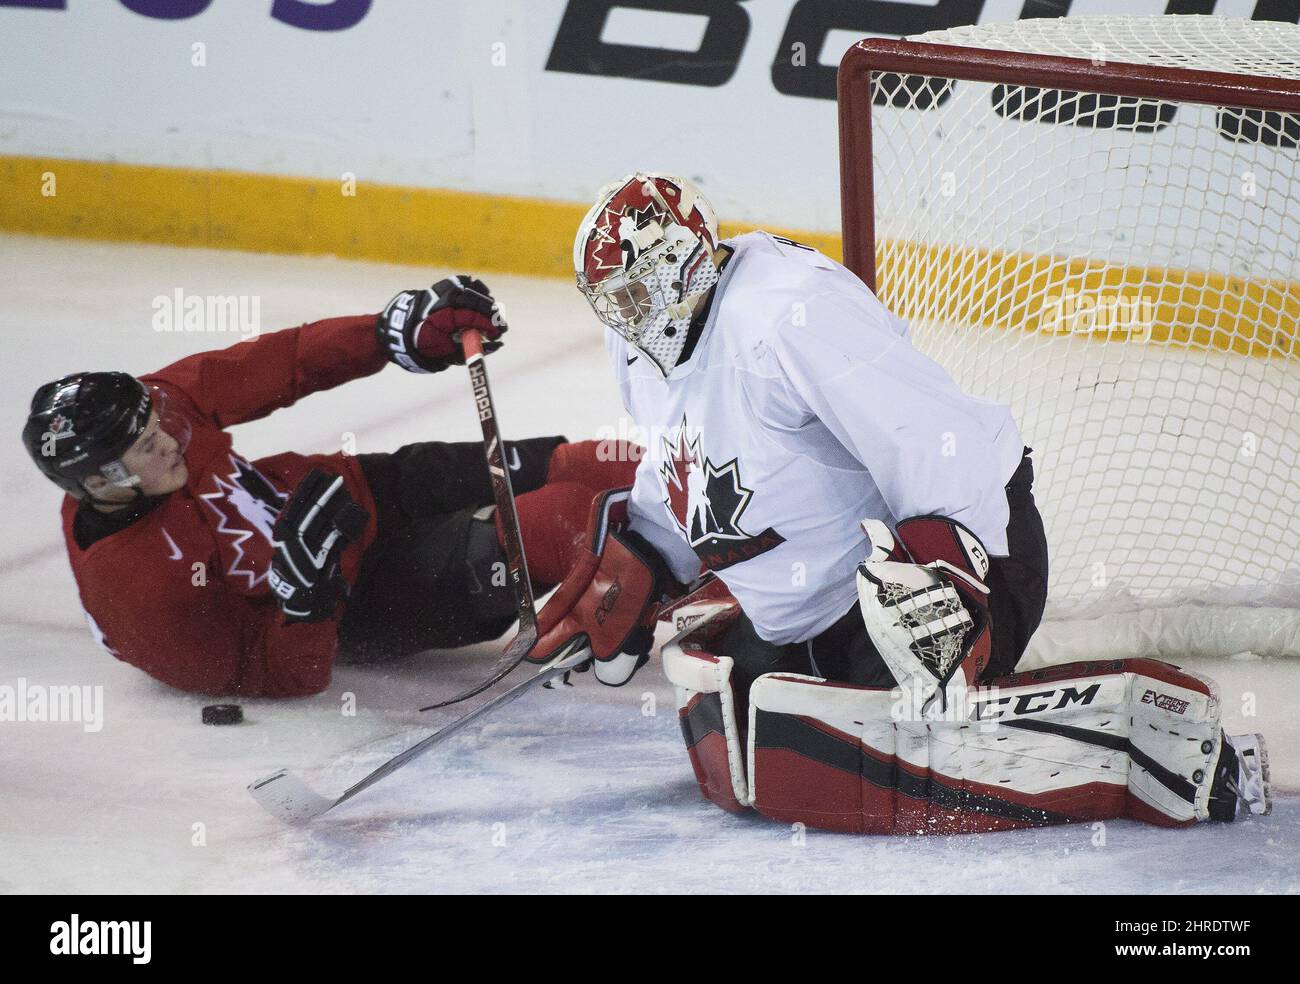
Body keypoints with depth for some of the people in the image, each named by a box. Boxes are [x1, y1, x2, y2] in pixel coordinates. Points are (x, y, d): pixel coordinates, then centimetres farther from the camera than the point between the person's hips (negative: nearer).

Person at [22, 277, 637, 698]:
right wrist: (302, 586, -42)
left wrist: (400, 329, -18)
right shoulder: (132, 593, -30)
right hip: (354, 612, -6)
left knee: (552, 470, -8)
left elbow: (280, 364, -6)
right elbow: (283, 676, -23)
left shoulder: (153, 403, -16)